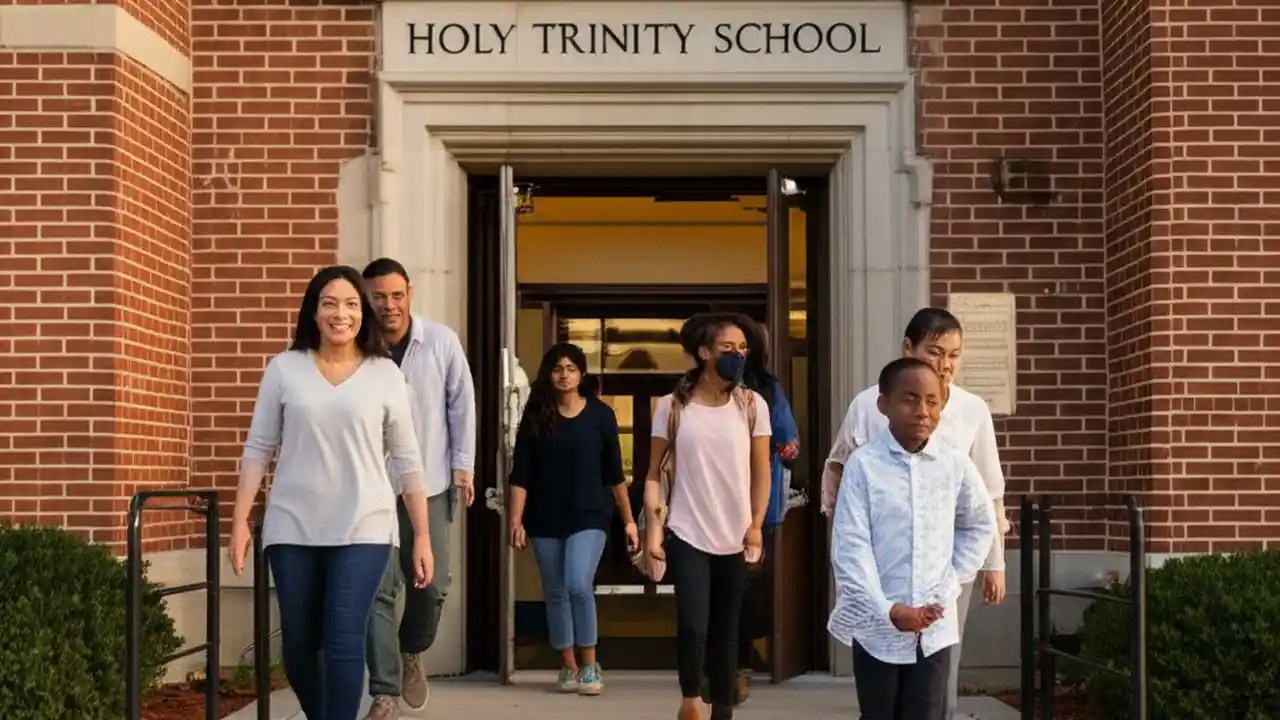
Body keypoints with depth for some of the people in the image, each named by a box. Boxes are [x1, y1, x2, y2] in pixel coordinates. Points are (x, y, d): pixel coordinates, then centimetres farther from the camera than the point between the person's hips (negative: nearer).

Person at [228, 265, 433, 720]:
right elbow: (258, 448, 6)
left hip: (363, 528, -2)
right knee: (298, 645, 10)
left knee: (344, 642, -10)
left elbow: (407, 459, 4)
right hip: (292, 528, 2)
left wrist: (422, 536, 3)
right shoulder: (284, 368, 3)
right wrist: (240, 520, -1)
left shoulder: (385, 373, 2)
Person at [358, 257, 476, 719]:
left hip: (430, 484, 2)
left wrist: (462, 466, 1)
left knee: (432, 584, 7)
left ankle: (411, 653, 37)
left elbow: (461, 404, 2)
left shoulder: (441, 342, -7)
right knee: (379, 589, -5)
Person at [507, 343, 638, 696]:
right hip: (545, 520, 2)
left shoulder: (600, 414, 0)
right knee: (555, 594, 8)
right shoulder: (535, 416, 2)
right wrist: (516, 519, -6)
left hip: (589, 516, -2)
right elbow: (521, 474, 1)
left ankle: (590, 666, -3)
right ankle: (569, 667, 20)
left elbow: (614, 473, 5)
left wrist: (628, 520, 5)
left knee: (579, 586, -17)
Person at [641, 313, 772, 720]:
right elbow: (655, 474, 1)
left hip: (735, 539, 2)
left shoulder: (752, 405, 1)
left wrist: (756, 525, -3)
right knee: (693, 626, -13)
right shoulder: (673, 407, -3)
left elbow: (761, 472, 5)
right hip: (687, 536, -2)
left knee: (726, 632, 9)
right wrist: (652, 531, -6)